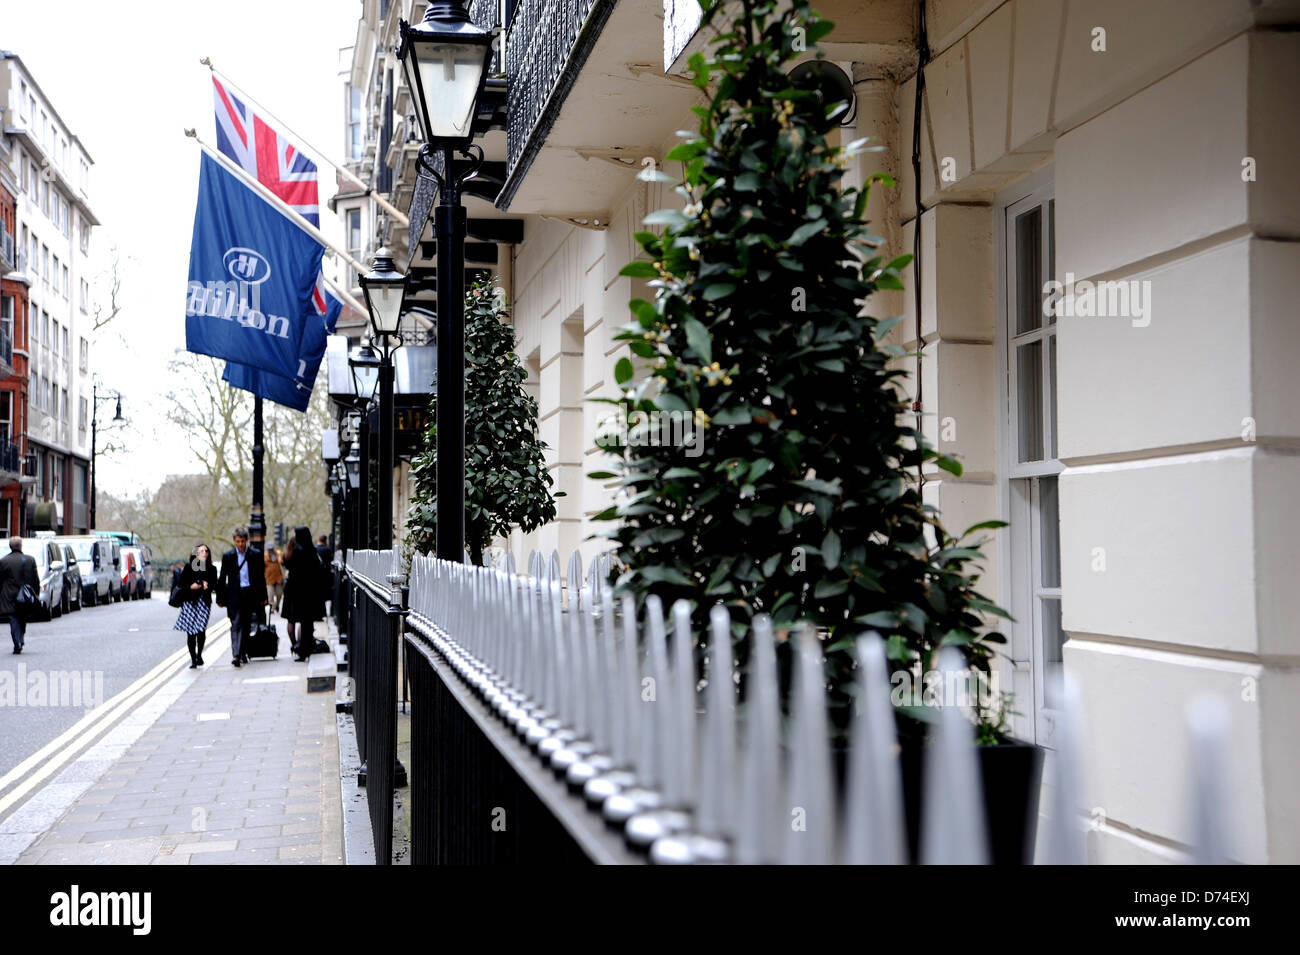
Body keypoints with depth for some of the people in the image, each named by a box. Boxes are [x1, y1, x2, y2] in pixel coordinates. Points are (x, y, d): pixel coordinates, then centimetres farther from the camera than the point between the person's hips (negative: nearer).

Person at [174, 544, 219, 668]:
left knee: (201, 630, -12)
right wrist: (190, 587, -11)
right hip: (190, 601, 0)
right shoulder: (188, 567, 4)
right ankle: (193, 659, 10)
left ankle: (199, 655, 10)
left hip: (205, 601, 1)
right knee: (190, 632, 0)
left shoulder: (212, 569, 9)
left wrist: (207, 585, -10)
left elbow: (214, 585, 10)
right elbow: (180, 583, 5)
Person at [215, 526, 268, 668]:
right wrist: (220, 598, 3)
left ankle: (243, 652, 20)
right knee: (236, 624, -10)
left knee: (247, 625, 8)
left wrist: (263, 597, 6)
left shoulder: (255, 555, 4)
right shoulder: (228, 556, 2)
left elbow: (261, 576, 8)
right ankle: (236, 654, -18)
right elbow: (222, 579, 6)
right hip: (234, 594, -2)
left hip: (250, 594, 2)